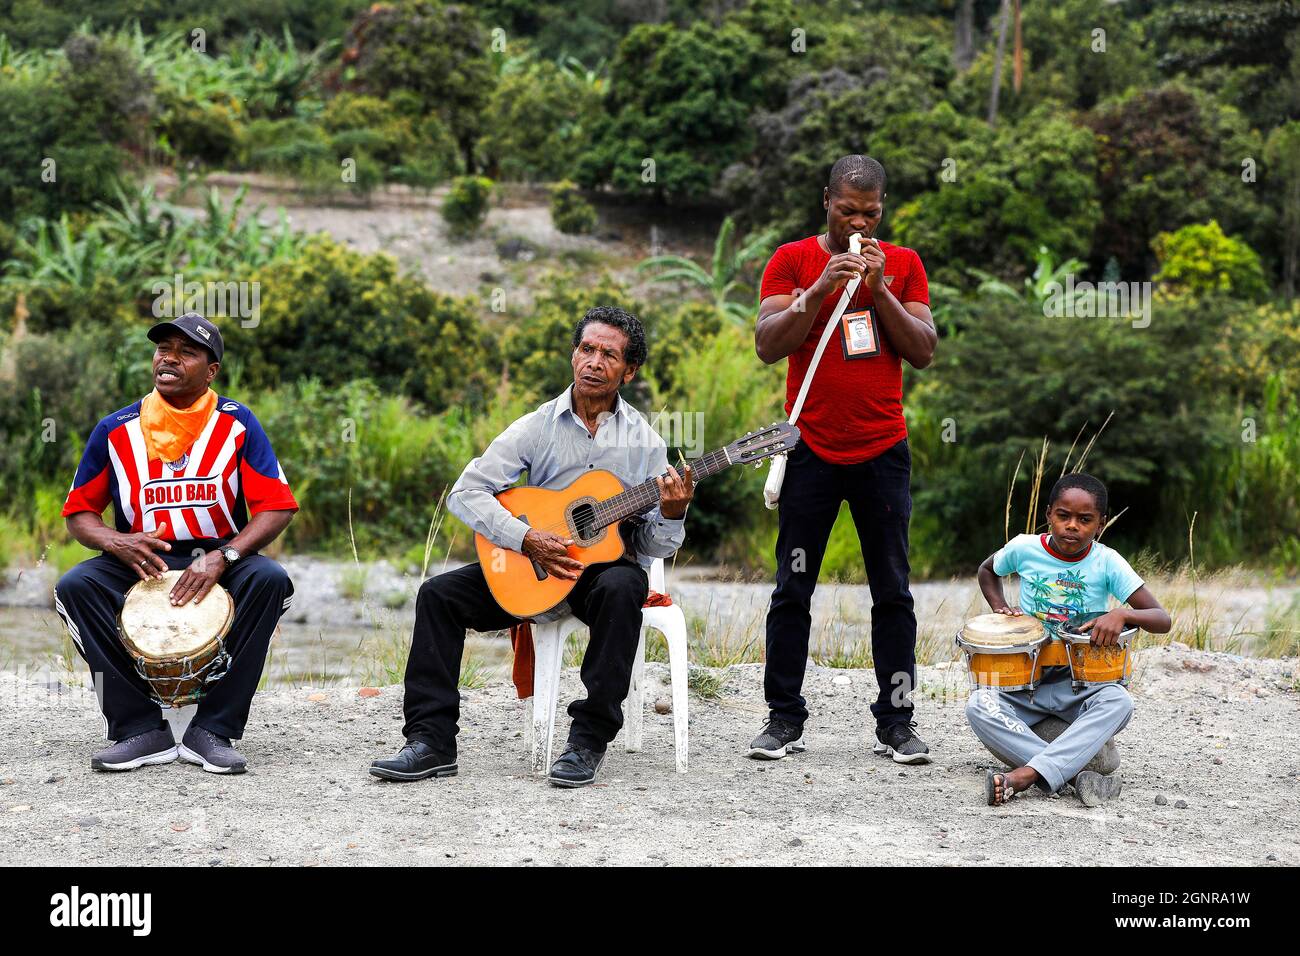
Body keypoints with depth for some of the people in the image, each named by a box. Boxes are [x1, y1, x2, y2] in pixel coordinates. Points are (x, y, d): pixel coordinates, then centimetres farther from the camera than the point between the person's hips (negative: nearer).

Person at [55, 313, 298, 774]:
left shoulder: (236, 424, -2)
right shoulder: (115, 430, 2)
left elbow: (277, 507, -8)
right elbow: (79, 512, 6)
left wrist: (222, 557, -24)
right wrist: (116, 542, -17)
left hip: (222, 561, -1)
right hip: (139, 566, 1)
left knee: (269, 579, -33)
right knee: (75, 586, -28)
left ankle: (213, 729, -25)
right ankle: (141, 729, -23)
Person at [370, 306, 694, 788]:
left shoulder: (643, 441, -1)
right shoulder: (538, 426, 0)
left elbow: (651, 546, 0)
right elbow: (467, 492, -8)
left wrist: (670, 516, -23)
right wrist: (526, 540, -20)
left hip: (606, 563, -2)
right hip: (533, 567, 2)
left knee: (620, 589, -37)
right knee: (439, 593, -15)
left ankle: (590, 739, -31)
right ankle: (431, 740, -15)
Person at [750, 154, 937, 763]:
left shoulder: (903, 265, 7)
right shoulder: (793, 261, 3)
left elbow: (924, 353, 1)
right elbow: (767, 346, -7)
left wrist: (880, 291, -11)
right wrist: (822, 288, -17)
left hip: (883, 452, 1)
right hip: (811, 451, -1)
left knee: (892, 592, 2)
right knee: (793, 589, 1)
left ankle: (895, 724, 7)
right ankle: (784, 720, 8)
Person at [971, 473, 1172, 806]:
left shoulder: (1107, 562, -8)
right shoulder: (1024, 548, -3)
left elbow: (1162, 620, -11)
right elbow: (987, 570, 21)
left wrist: (1121, 614, -31)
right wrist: (1000, 608, 2)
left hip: (1081, 686, -1)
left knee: (1119, 702, -34)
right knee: (979, 705, -29)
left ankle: (1026, 775, -42)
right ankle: (1074, 773, -36)